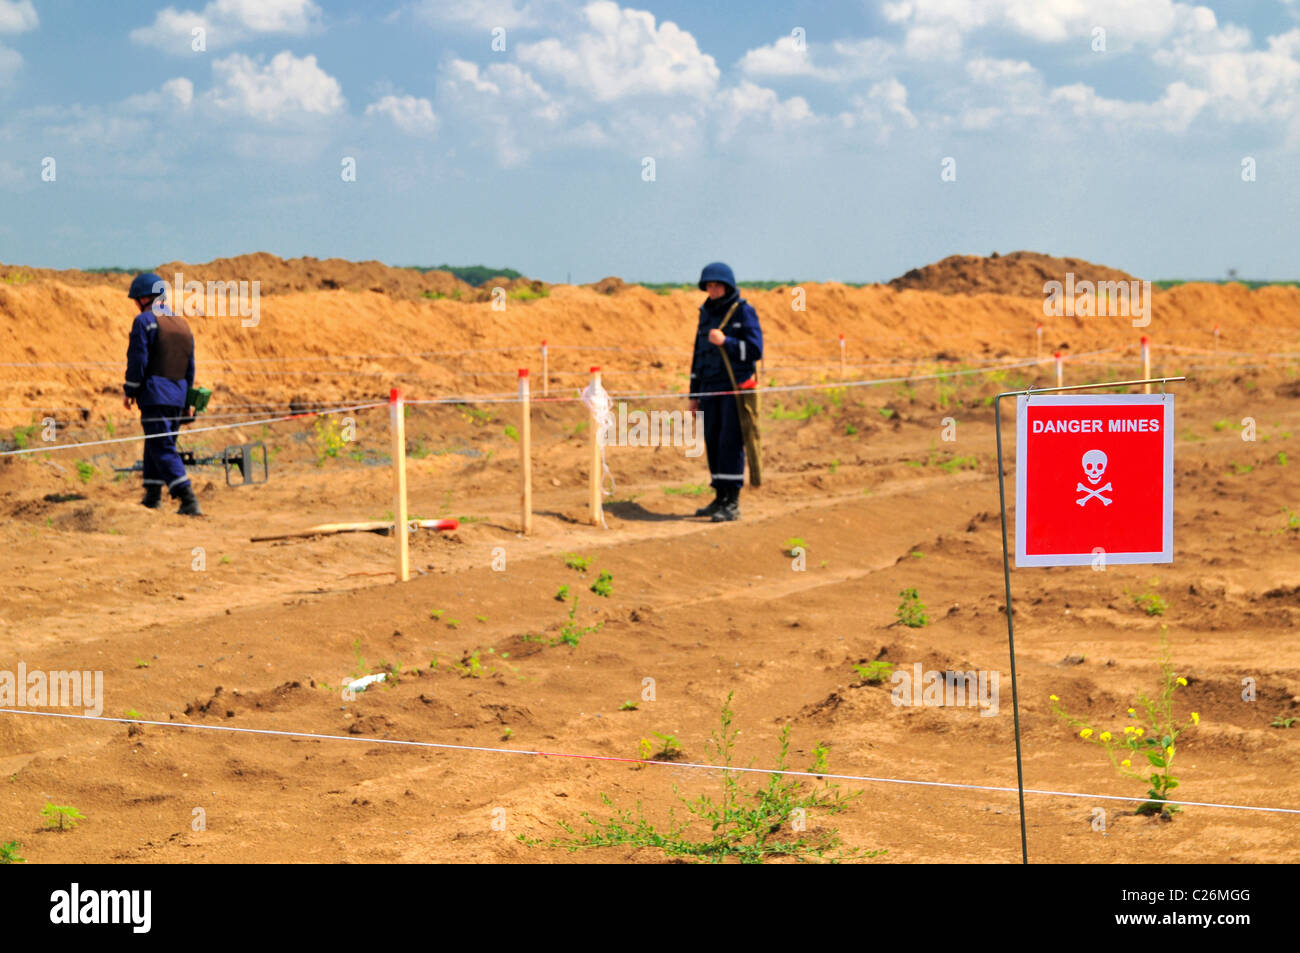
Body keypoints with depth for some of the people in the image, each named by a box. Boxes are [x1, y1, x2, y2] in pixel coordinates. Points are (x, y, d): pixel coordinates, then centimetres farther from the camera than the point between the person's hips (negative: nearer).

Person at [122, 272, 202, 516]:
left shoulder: (145, 321, -6)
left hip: (154, 395, -8)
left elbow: (138, 360, -11)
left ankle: (188, 500, -21)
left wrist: (129, 391, -2)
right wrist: (187, 402, 23)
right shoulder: (182, 324, 17)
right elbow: (190, 367, 19)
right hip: (177, 398, 8)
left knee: (162, 450, -10)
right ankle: (152, 496, 23)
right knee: (157, 445, 19)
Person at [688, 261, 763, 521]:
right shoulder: (706, 313, 14)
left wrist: (725, 342, -19)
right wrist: (694, 394, 18)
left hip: (736, 387, -6)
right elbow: (699, 355, 19)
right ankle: (720, 498, 11)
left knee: (731, 442, -11)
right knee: (713, 442, 4)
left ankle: (732, 503, -11)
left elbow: (755, 349, -9)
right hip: (711, 388, 6)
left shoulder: (744, 311, -3)